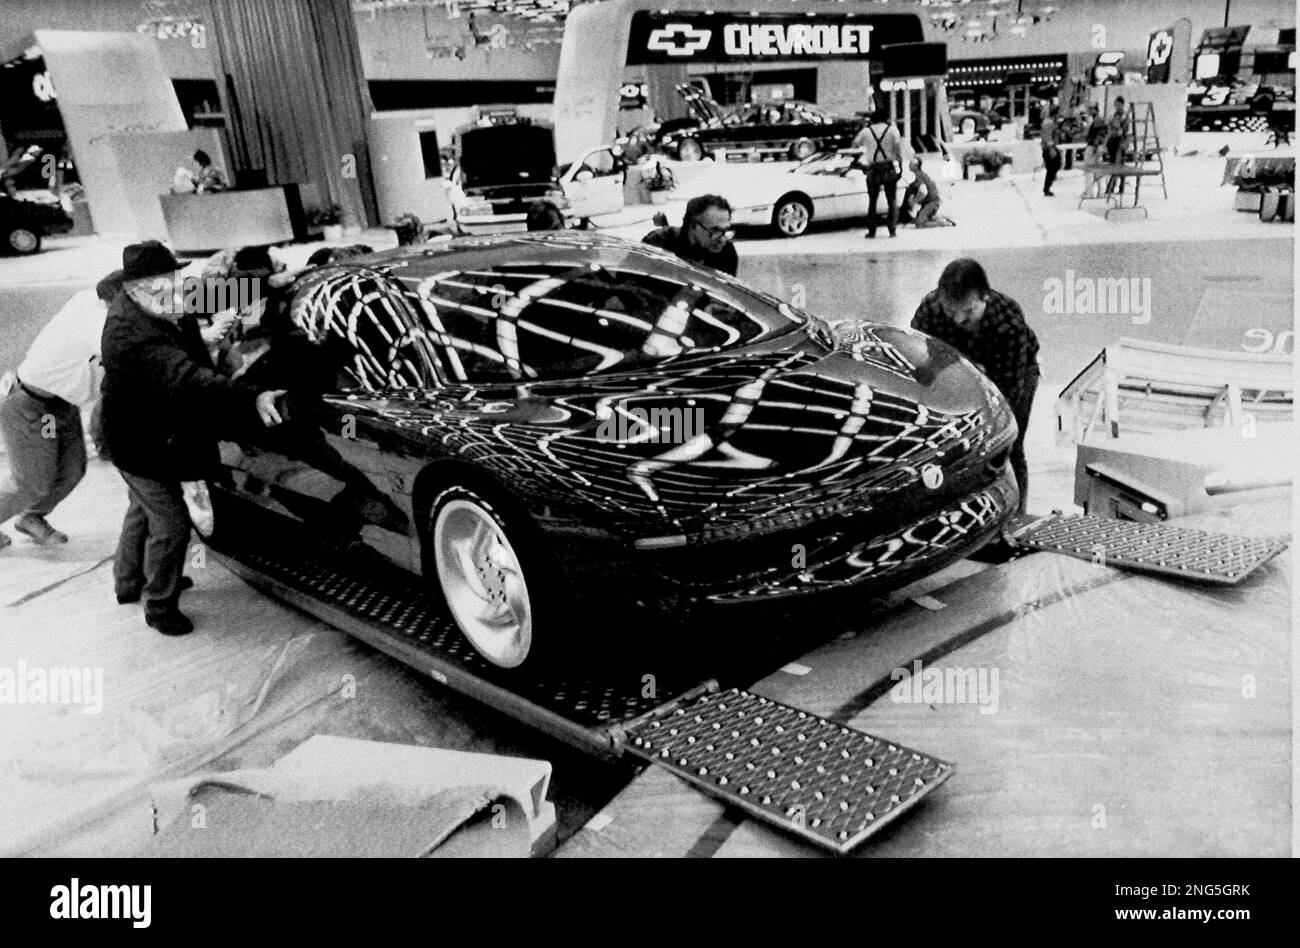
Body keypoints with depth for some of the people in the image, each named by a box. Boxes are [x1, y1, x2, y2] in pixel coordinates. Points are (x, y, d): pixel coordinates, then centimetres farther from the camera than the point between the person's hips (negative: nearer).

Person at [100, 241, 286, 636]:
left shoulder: (165, 312, -8)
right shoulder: (132, 334, -37)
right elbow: (187, 379, -52)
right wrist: (252, 399, -61)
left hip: (151, 436, 10)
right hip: (142, 446, -10)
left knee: (145, 510, 28)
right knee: (171, 525, -2)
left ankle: (129, 582, 51)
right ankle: (159, 607, 19)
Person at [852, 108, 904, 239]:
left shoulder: (866, 131, 4)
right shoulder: (892, 130, 0)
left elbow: (854, 144, 15)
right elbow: (898, 149, -4)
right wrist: (900, 165, 1)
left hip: (873, 169, 1)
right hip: (889, 168, 0)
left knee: (872, 201, 9)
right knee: (892, 201, 8)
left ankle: (871, 231, 5)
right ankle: (893, 230, 3)